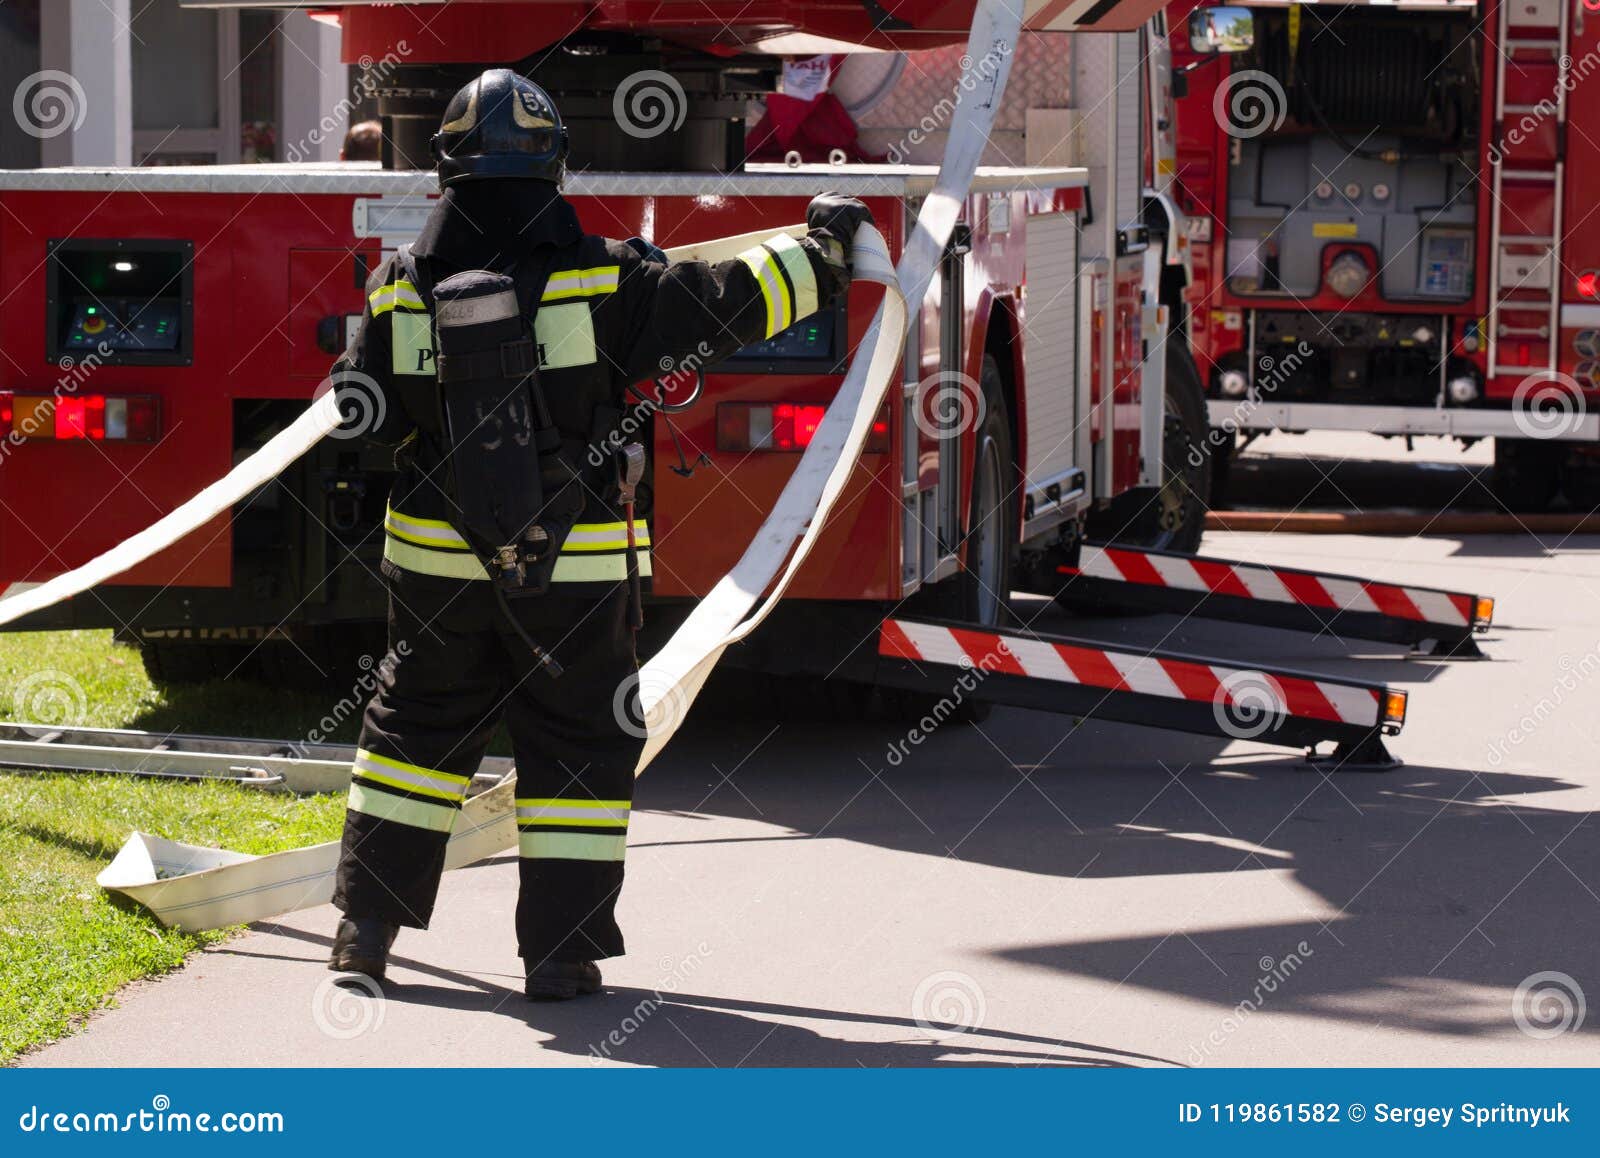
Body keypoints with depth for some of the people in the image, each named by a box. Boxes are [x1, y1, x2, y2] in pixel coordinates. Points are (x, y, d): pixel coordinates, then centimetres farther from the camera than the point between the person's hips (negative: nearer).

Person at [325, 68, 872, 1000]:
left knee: (417, 724, 19)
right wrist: (821, 249, 7)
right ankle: (560, 951, 7)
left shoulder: (403, 289, -5)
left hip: (439, 564, 3)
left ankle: (366, 925, 20)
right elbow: (726, 304, -8)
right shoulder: (602, 278, -13)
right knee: (578, 743, 9)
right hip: (574, 569, -3)